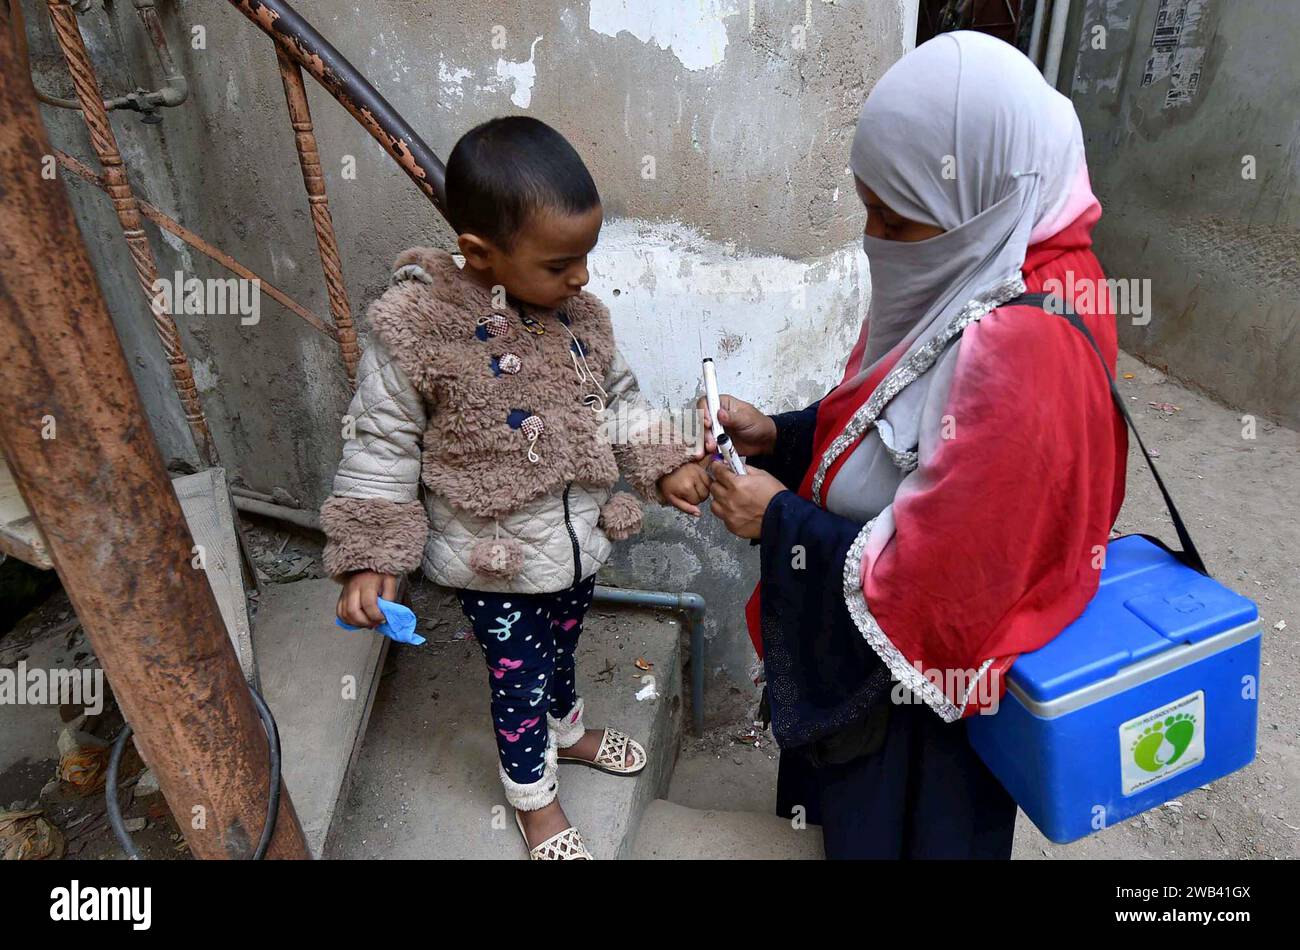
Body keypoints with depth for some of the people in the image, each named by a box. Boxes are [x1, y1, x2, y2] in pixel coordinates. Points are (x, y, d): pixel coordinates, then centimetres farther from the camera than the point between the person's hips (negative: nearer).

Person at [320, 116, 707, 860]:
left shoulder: (578, 310, -8)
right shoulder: (417, 331, -24)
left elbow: (620, 399, 5)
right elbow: (382, 448, -15)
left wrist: (664, 465, -7)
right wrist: (371, 557, -16)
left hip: (579, 541, 5)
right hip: (495, 562, -5)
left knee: (561, 651, 29)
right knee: (520, 678, 15)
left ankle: (567, 732, 60)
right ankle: (534, 795, 44)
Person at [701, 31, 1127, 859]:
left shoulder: (1020, 352, -36)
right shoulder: (975, 270, -8)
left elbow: (931, 581, -30)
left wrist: (779, 520, -20)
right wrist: (778, 435, -7)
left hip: (920, 674, -7)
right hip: (889, 630, 8)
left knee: (889, 828, 23)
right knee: (855, 800, 33)